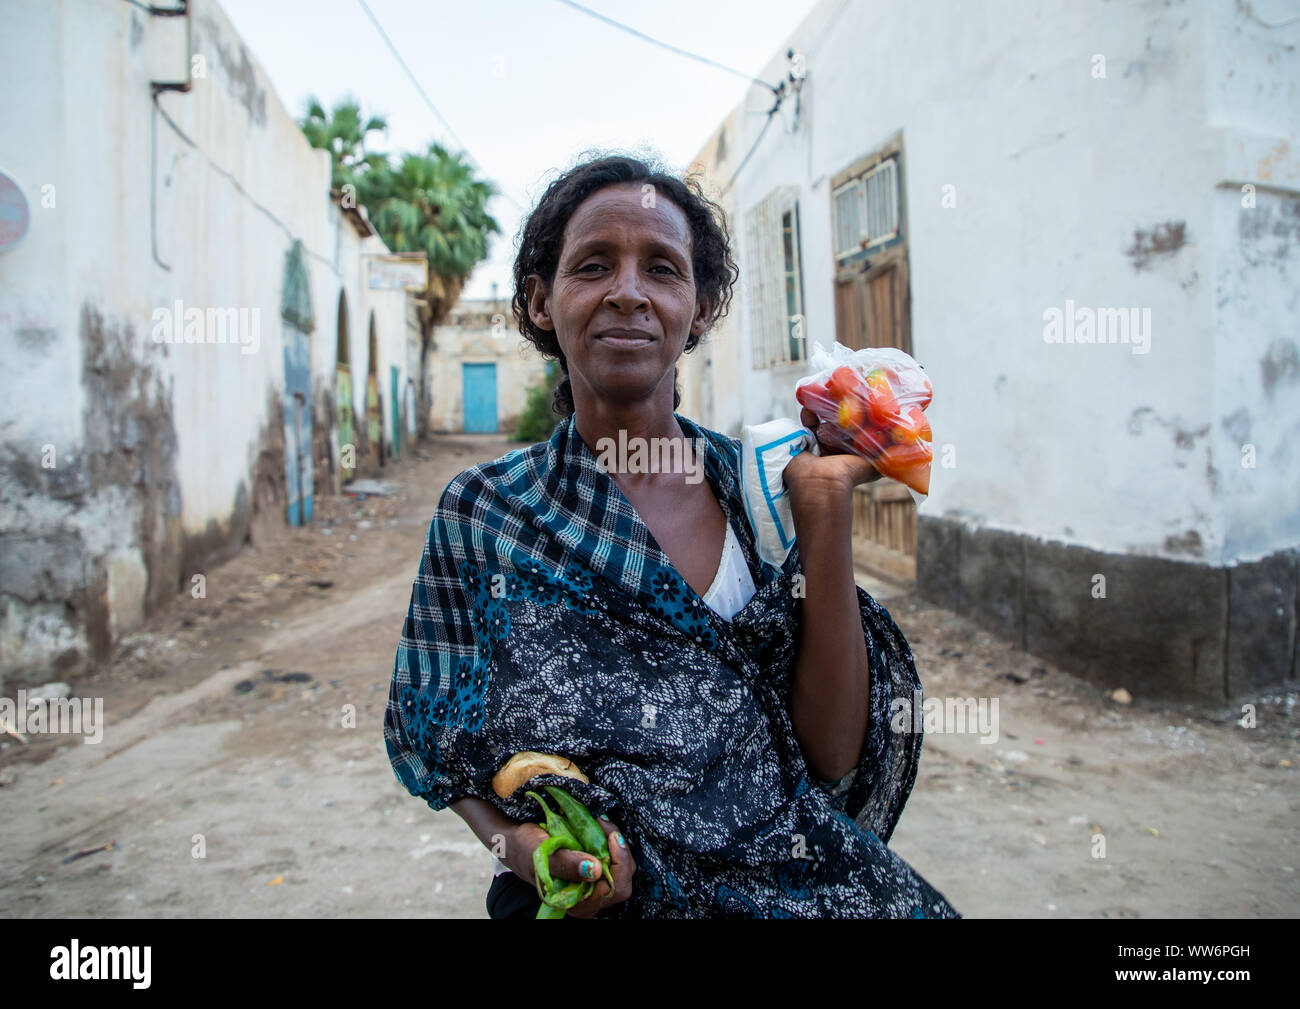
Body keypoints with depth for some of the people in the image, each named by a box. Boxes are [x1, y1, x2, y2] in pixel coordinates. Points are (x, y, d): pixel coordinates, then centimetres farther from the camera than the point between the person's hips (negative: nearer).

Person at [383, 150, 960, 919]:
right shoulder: (481, 511, -5)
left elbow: (832, 758, -8)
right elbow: (430, 735, 5)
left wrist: (827, 512, -15)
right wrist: (511, 840, -14)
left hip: (793, 884, 1)